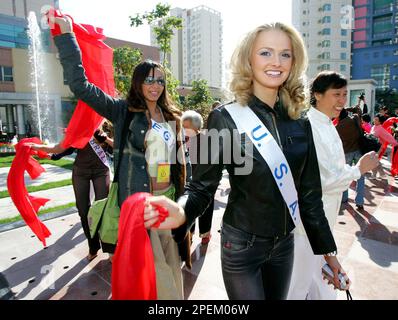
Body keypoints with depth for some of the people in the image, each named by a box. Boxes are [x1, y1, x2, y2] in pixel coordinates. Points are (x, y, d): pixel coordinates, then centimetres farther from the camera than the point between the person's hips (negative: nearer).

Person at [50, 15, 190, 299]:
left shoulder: (172, 117, 10)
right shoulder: (123, 111, -3)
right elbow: (80, 85, -13)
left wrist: (182, 196, 13)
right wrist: (66, 34, -15)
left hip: (168, 197, 5)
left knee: (172, 259, 15)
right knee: (155, 264, 2)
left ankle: (175, 295, 37)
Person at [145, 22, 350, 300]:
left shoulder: (299, 122, -2)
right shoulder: (226, 118, -16)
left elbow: (309, 192, 3)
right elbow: (203, 186, -16)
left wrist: (327, 249, 8)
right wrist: (181, 210, -38)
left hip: (285, 243, 5)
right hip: (241, 244, -5)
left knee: (278, 296, 25)